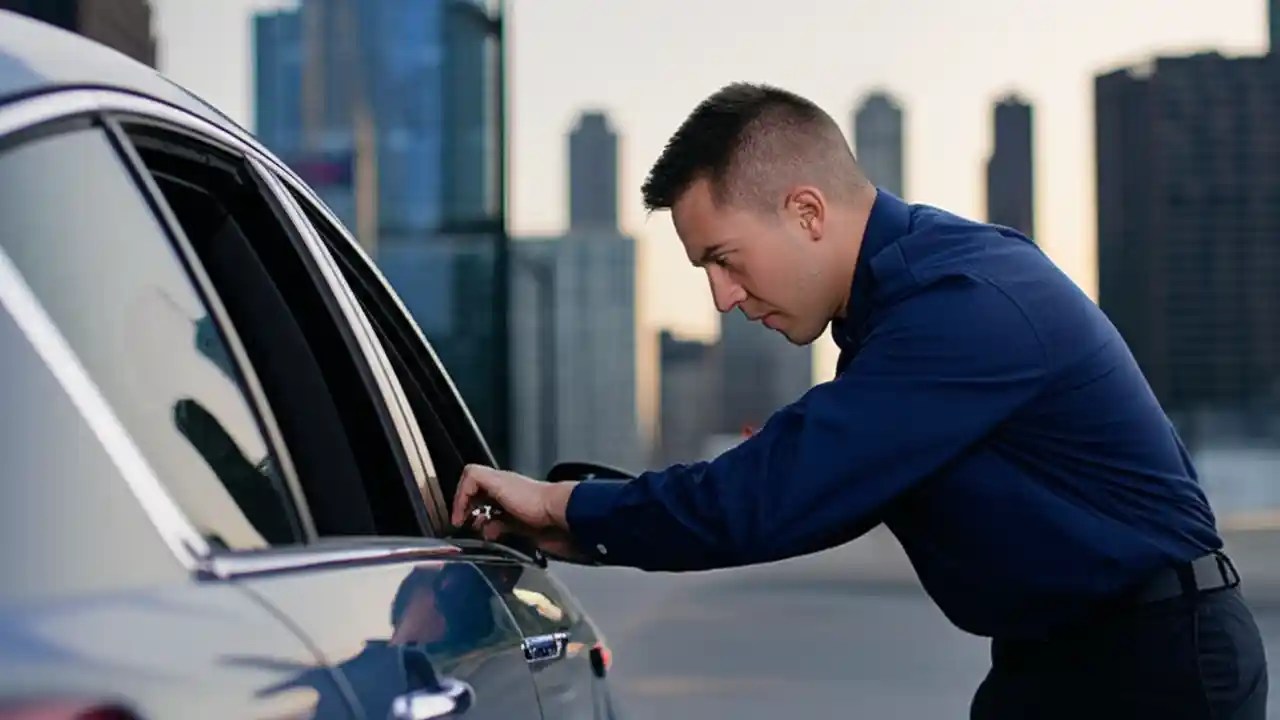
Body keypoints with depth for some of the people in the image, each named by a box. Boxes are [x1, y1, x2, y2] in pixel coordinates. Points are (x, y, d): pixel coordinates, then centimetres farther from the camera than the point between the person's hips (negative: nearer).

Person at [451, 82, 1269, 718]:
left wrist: (571, 505, -16)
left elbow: (771, 499, -29)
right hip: (1050, 653, 9)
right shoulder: (908, 285, 6)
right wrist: (594, 530, 3)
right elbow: (822, 491, 10)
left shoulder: (962, 305, -25)